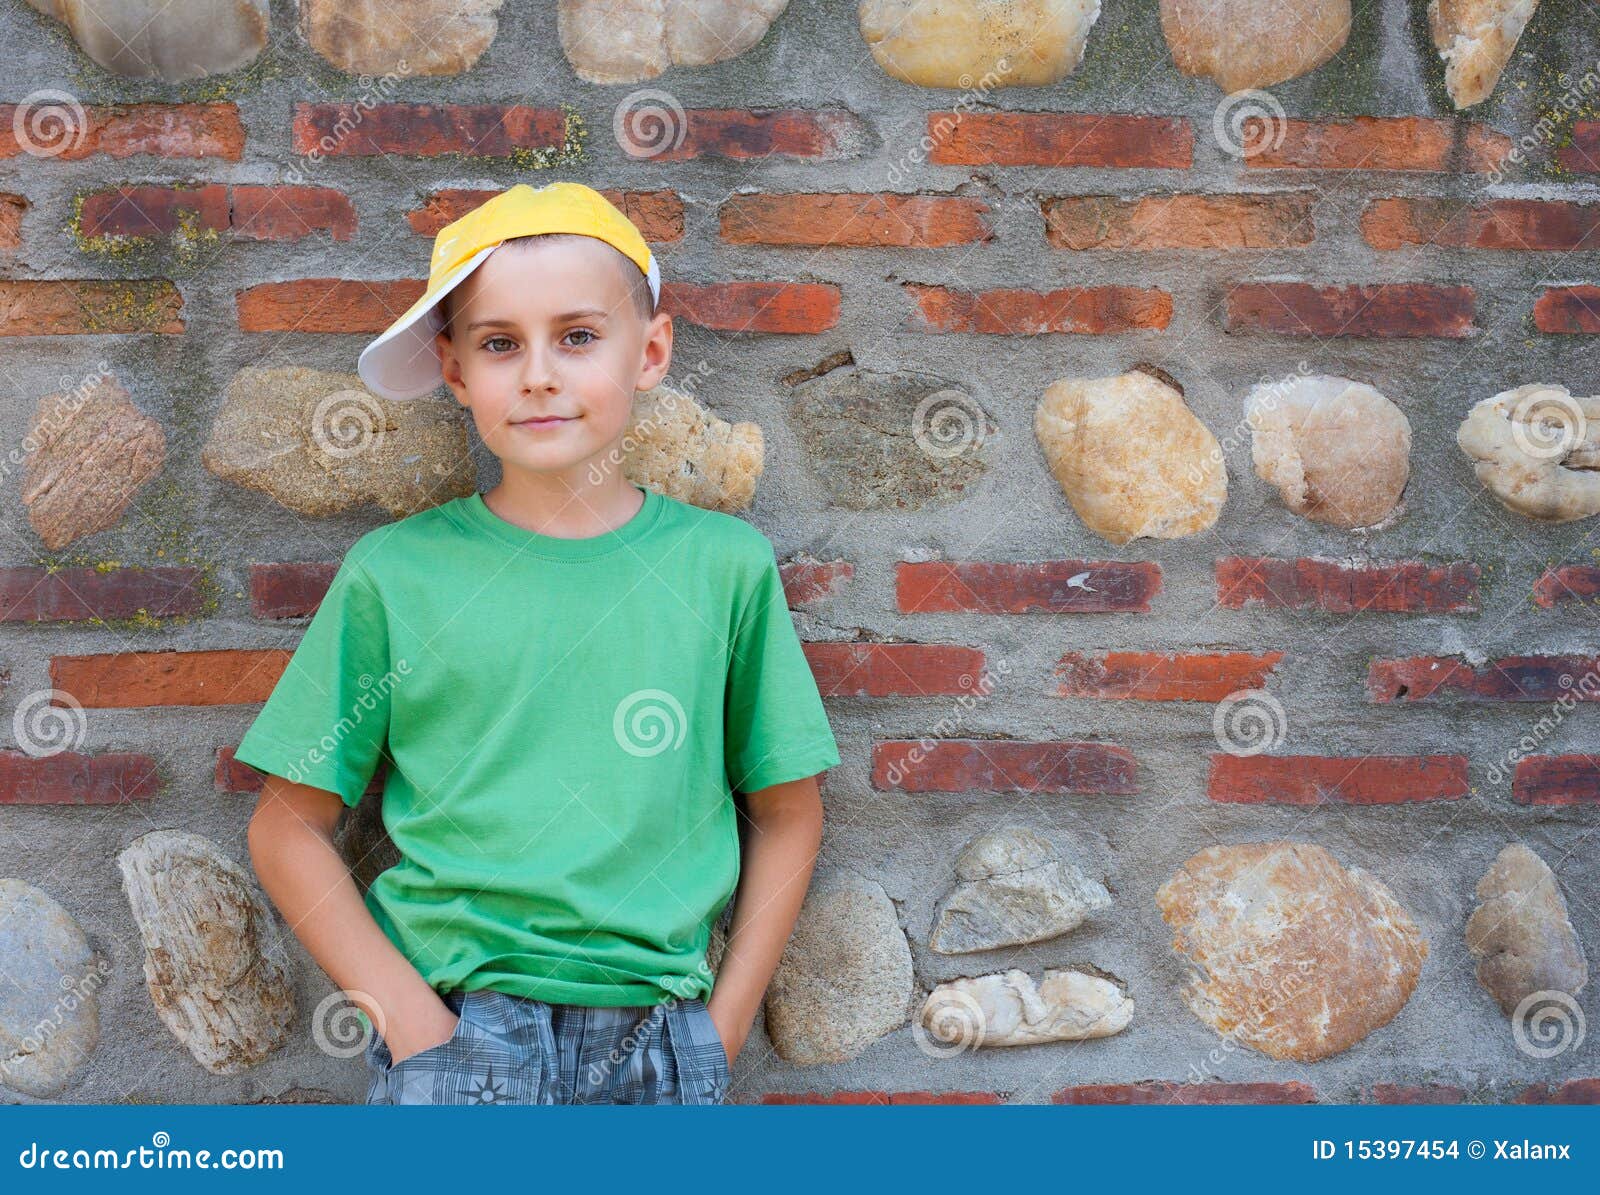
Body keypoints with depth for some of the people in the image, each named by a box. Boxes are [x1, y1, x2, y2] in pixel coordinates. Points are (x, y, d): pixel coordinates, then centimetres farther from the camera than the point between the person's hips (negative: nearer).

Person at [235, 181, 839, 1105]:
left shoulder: (725, 565, 2)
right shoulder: (395, 575, -1)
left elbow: (786, 813, 9)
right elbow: (290, 826, 3)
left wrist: (720, 1030, 2)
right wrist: (411, 1019, -6)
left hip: (662, 1040, 1)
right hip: (460, 1024, -1)